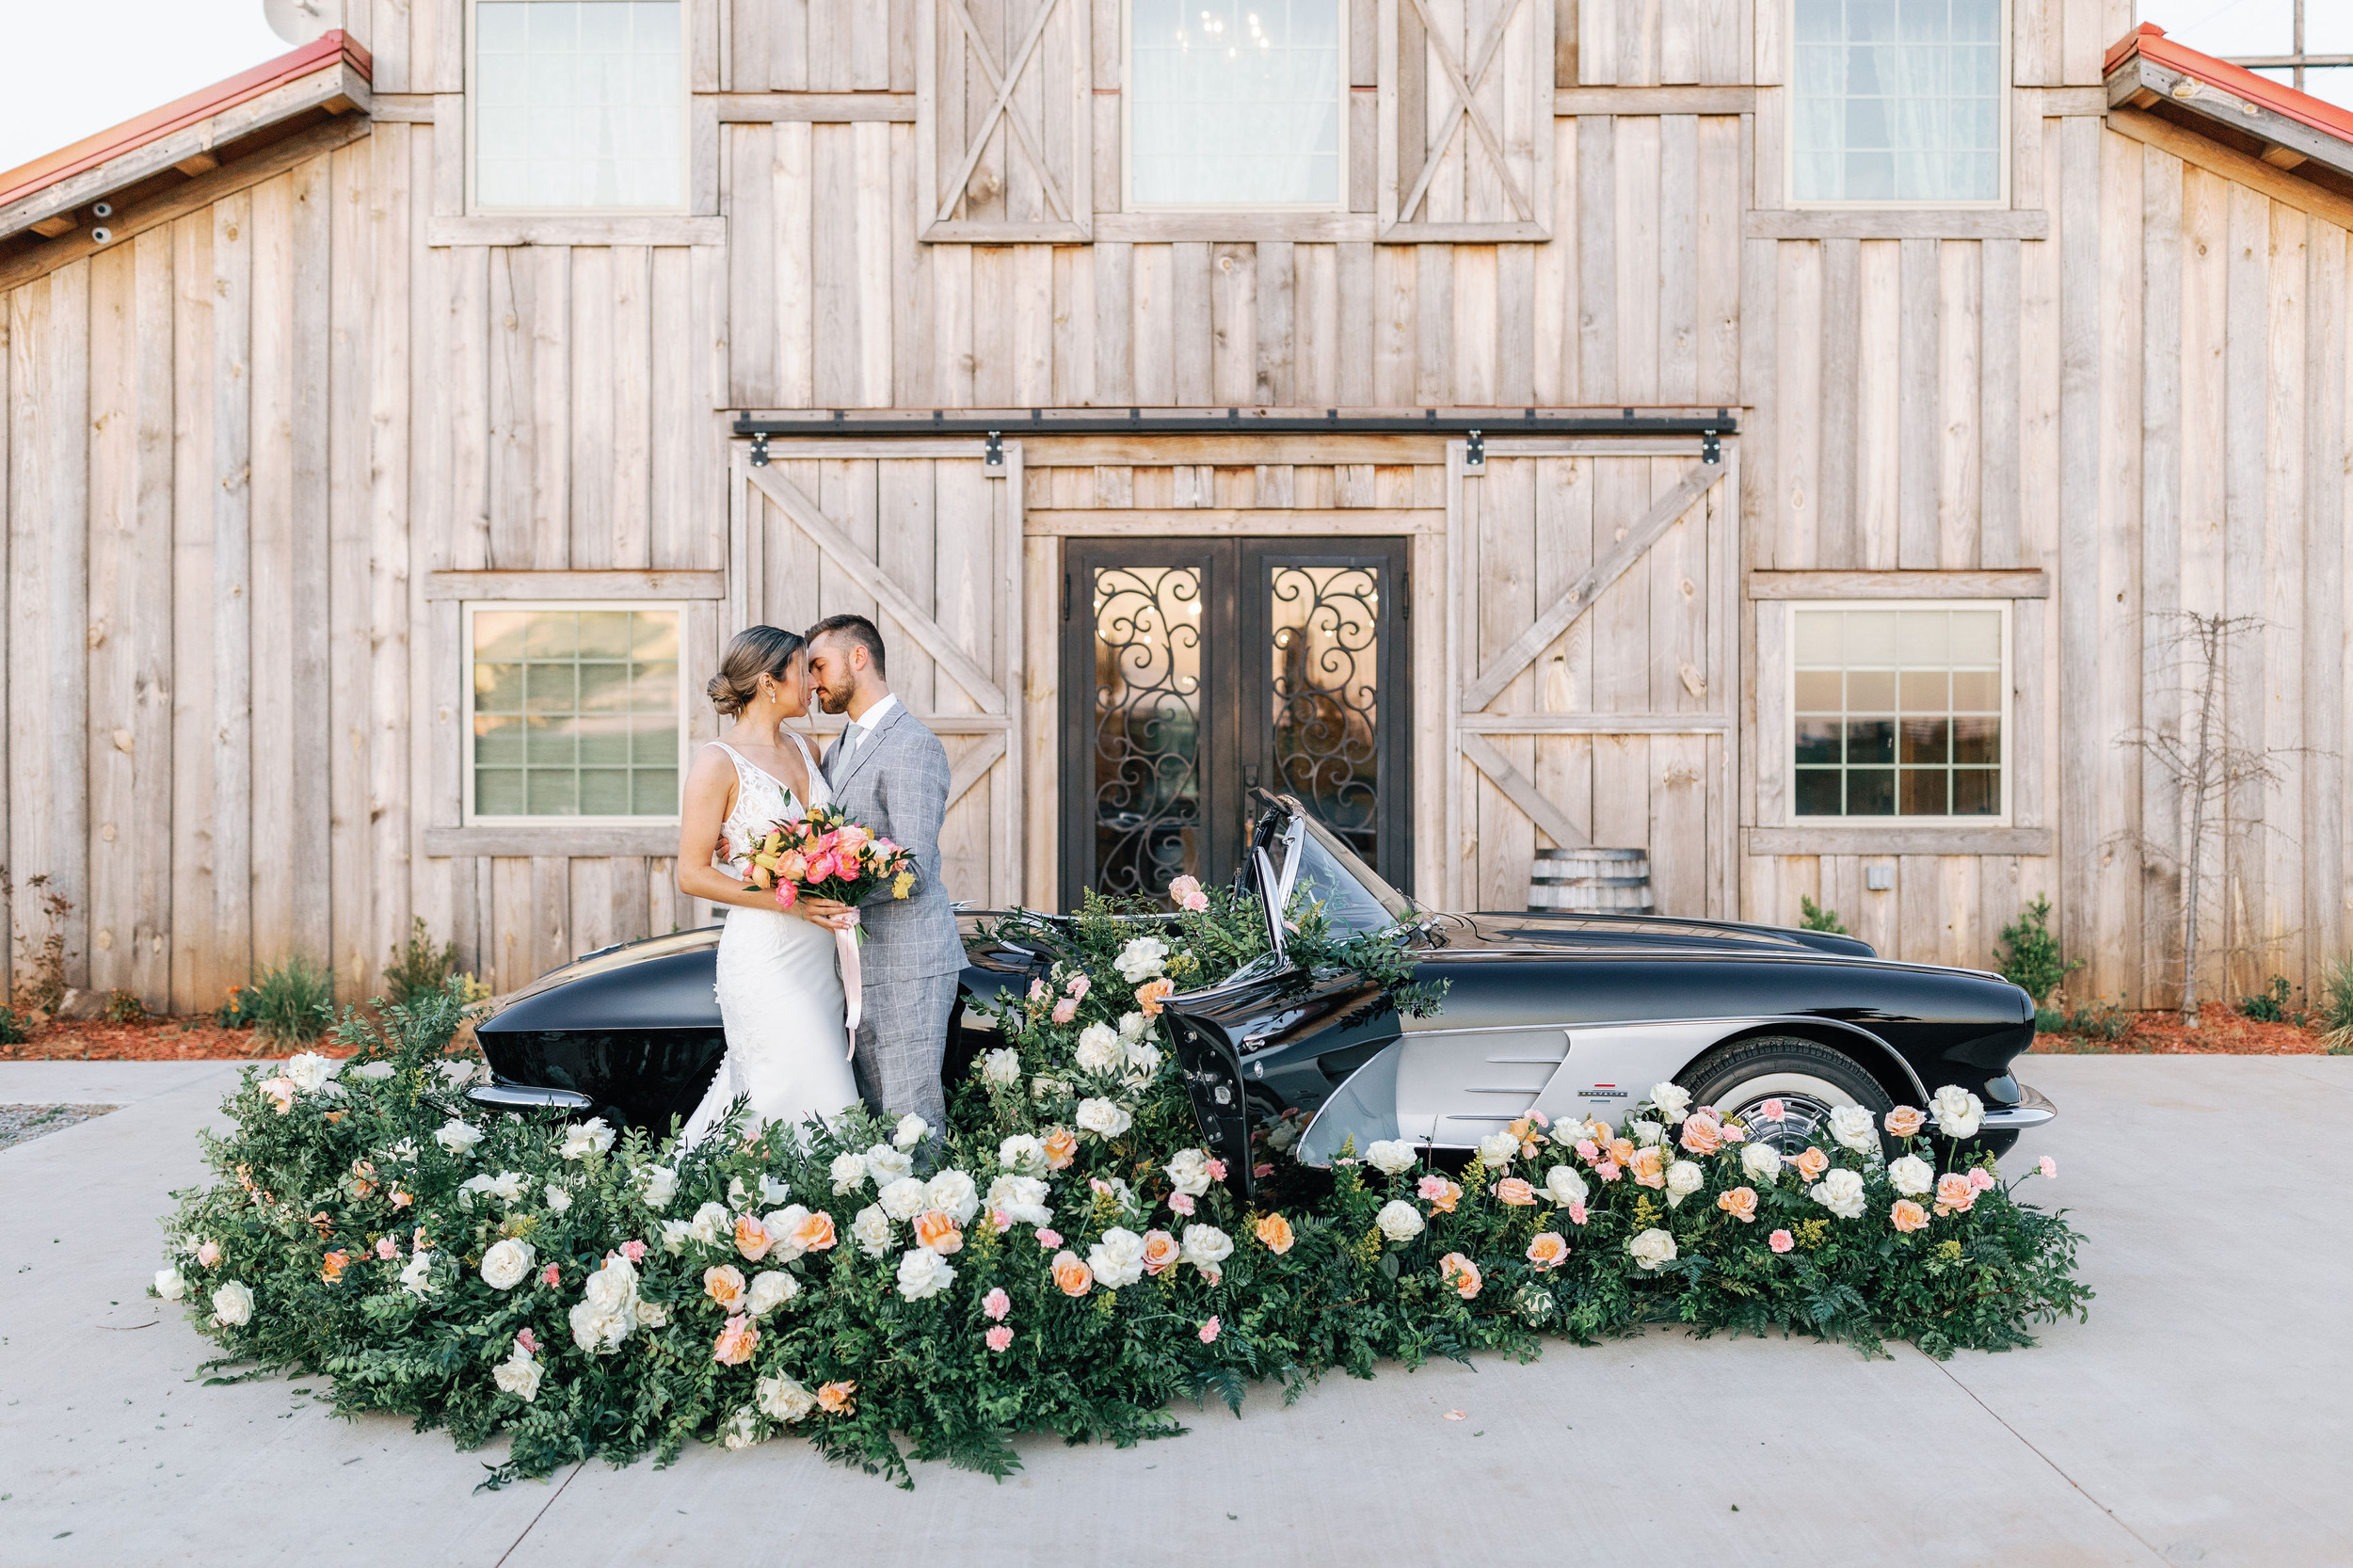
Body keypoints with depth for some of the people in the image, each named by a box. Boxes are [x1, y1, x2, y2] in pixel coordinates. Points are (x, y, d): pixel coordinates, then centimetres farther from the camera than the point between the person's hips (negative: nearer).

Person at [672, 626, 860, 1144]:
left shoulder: (803, 749, 12)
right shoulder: (719, 762, -10)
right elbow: (692, 874, -11)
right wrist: (789, 900, -18)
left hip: (819, 950, 7)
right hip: (764, 955, -7)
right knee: (815, 1102, -6)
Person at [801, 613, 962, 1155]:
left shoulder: (913, 747, -13)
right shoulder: (839, 749, 18)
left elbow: (912, 869, -19)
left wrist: (834, 890, -22)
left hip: (907, 966, -9)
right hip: (862, 967, 9)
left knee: (912, 1120, -4)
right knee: (876, 1118, 14)